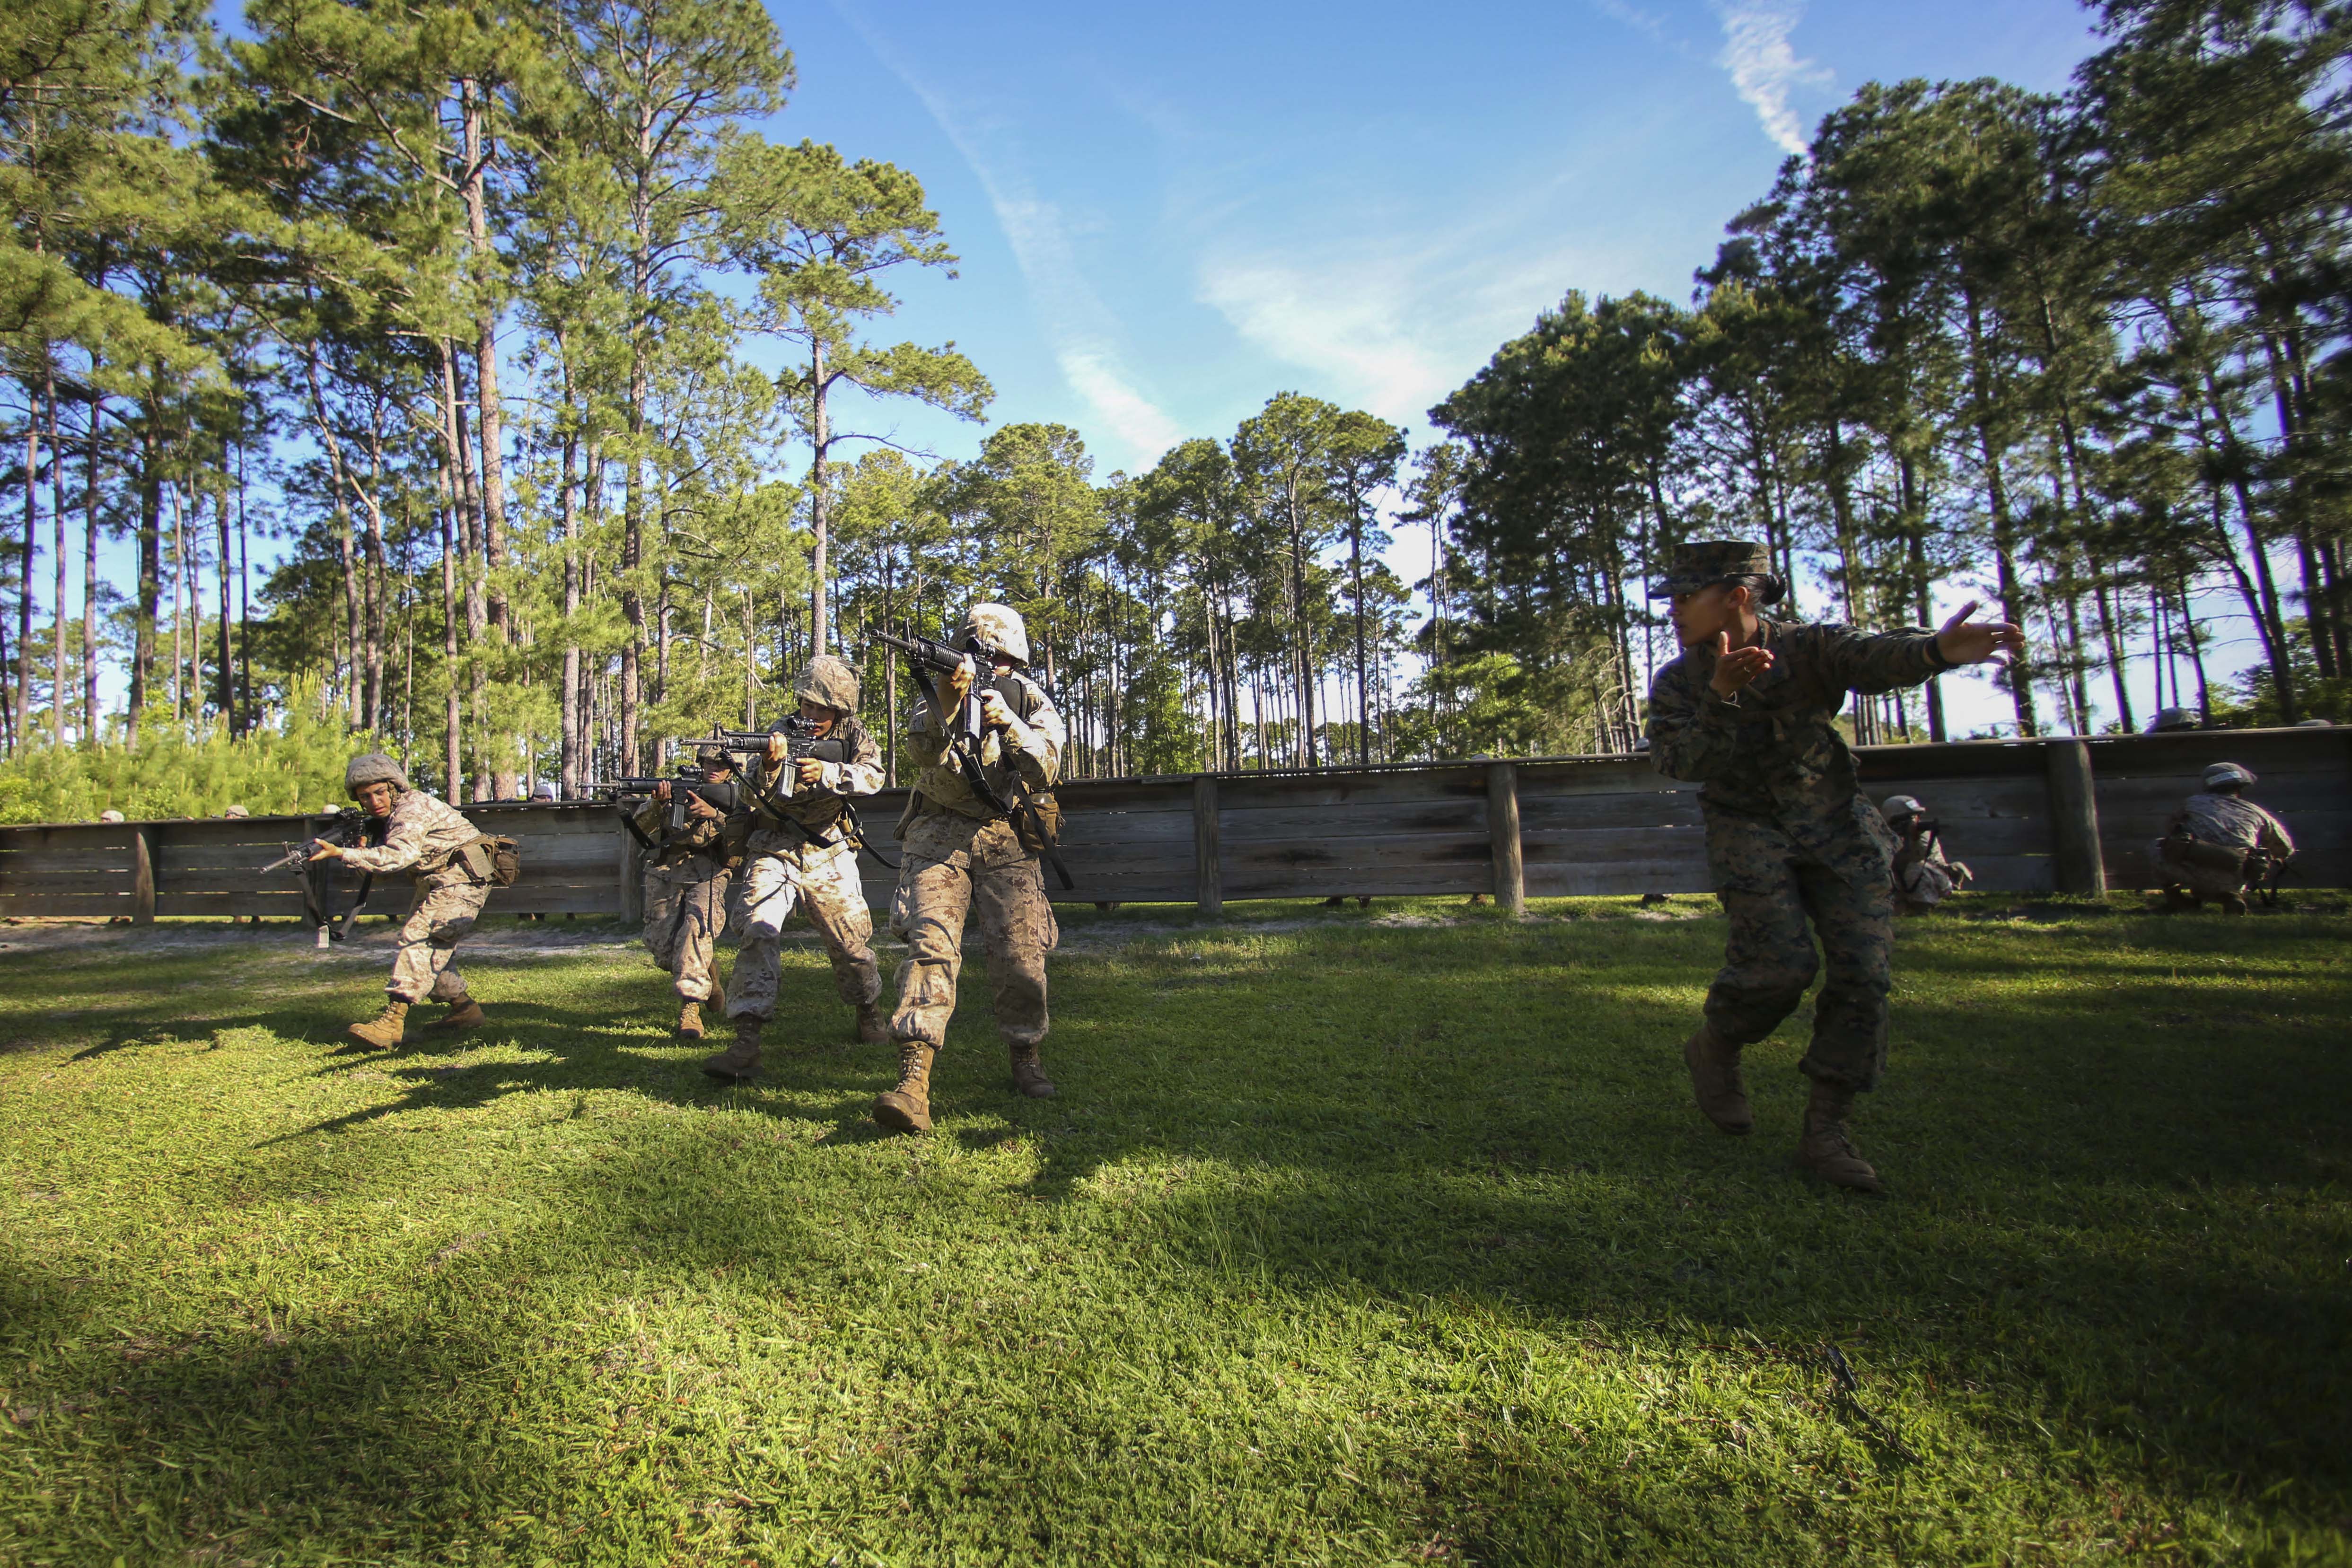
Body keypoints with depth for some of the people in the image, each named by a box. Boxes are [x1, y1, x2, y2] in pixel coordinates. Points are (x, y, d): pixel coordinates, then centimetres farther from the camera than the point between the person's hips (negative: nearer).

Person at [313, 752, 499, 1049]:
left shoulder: (413, 807, -16)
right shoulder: (384, 819, 14)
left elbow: (400, 855, -32)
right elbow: (383, 869, 10)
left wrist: (341, 854, -35)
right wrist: (361, 851, -10)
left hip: (461, 881, -10)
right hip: (435, 885, 11)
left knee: (419, 938, -21)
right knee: (432, 951, 11)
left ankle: (394, 1019, -26)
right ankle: (464, 1008, 23)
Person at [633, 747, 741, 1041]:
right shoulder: (679, 788, 12)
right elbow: (643, 825, 1)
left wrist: (714, 815, -22)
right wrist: (657, 801, -20)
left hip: (708, 873, -3)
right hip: (665, 870, 3)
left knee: (697, 928, -26)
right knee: (661, 943, -1)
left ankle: (690, 1006, -23)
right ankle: (707, 979, 26)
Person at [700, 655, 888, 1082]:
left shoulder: (853, 734, -1)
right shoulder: (782, 733, -5)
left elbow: (873, 775, -20)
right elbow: (757, 797, -14)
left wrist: (827, 773, -37)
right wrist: (771, 763, -34)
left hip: (827, 854, 1)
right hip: (775, 850, -1)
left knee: (852, 938, 6)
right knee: (759, 931, -18)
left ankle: (870, 1012, 33)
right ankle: (746, 1043, -20)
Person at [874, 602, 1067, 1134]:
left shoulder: (1032, 701, 3)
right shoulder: (939, 691, 2)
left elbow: (1048, 769, -12)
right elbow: (923, 752, -16)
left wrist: (1009, 724, -28)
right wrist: (945, 704, -35)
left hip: (1007, 837, 1)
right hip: (941, 834, -1)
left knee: (1022, 954, -3)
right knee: (930, 941, -17)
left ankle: (1026, 1056, 20)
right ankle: (913, 1080, -22)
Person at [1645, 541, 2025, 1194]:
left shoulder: (1808, 648, -5)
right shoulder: (1678, 683, -4)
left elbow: (1877, 658, -26)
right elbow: (1677, 762, -20)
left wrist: (1937, 650, -49)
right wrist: (1722, 699, -35)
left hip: (1837, 828, 2)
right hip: (1749, 832, -1)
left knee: (1864, 975, -5)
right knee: (1781, 963, -18)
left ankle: (1825, 1132, 6)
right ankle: (1713, 1049, 12)